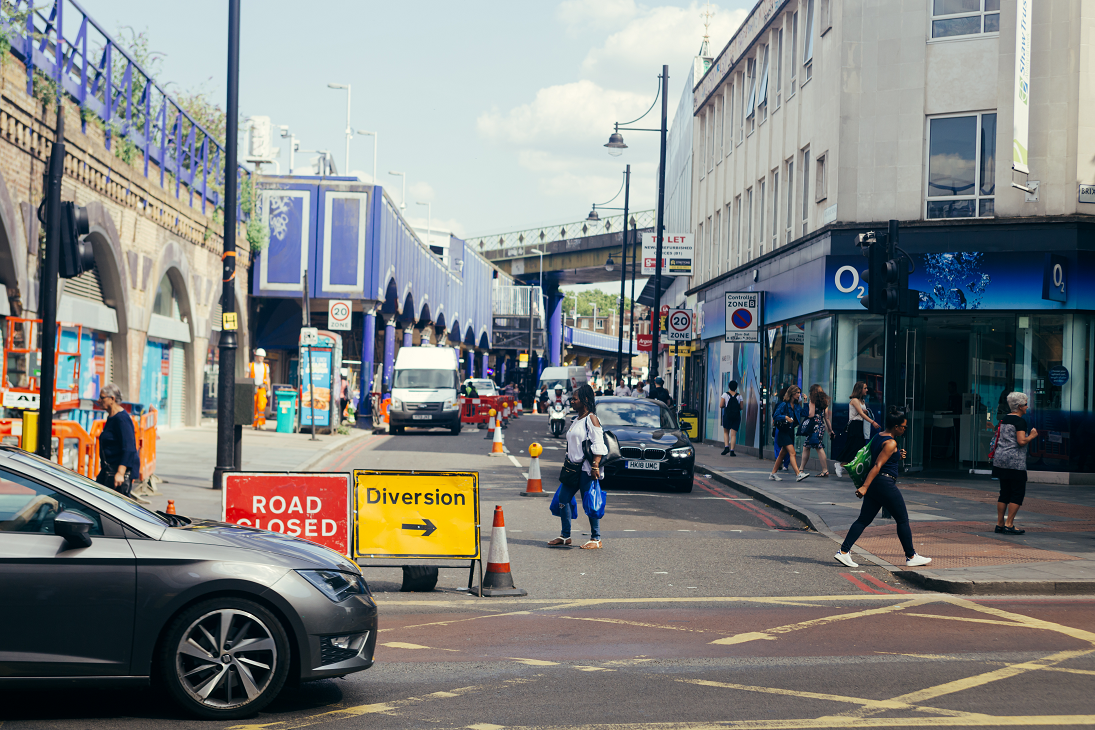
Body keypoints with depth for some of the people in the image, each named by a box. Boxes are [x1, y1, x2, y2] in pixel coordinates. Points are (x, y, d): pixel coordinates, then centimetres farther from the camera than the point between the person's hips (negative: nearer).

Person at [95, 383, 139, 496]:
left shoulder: (121, 419, -18)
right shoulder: (111, 418, 15)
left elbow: (129, 449, -25)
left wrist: (120, 473, -32)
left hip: (122, 469, -11)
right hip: (109, 471, 11)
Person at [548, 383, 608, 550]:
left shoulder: (591, 419, -9)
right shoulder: (576, 420, 18)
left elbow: (598, 445, -16)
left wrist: (595, 466, -22)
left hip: (586, 469, -9)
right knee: (563, 499, 7)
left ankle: (596, 539, 4)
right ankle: (565, 536, 17)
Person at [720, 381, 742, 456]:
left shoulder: (725, 395, -3)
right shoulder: (739, 396, 2)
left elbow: (721, 406, -6)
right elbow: (741, 407, 3)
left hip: (727, 415, -1)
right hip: (736, 416, 1)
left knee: (726, 432, 16)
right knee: (733, 434, 1)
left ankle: (726, 447, -2)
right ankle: (732, 450, -6)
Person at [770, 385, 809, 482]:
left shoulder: (795, 406, 9)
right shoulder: (784, 405, -12)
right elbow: (775, 416, -14)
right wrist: (785, 417, -28)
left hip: (791, 431, 8)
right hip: (783, 432, -8)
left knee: (782, 454, 12)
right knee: (792, 452, -17)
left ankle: (773, 474, 20)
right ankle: (798, 474, -25)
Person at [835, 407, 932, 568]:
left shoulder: (877, 437, 13)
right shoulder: (891, 443, -15)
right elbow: (878, 465, -21)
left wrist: (898, 456, 15)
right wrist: (865, 487, -26)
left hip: (874, 484, 9)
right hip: (886, 483, -9)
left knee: (864, 519, 7)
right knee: (903, 520, 4)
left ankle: (843, 551, -3)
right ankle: (911, 557, 13)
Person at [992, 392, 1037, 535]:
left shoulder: (1004, 419, 13)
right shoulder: (1020, 421, -12)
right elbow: (1021, 441, -20)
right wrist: (1032, 436, -2)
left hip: (1000, 459, 8)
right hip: (1015, 461, -8)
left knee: (1005, 492, 13)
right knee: (1018, 493, -2)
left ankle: (1000, 524, 13)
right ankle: (1009, 525, -5)